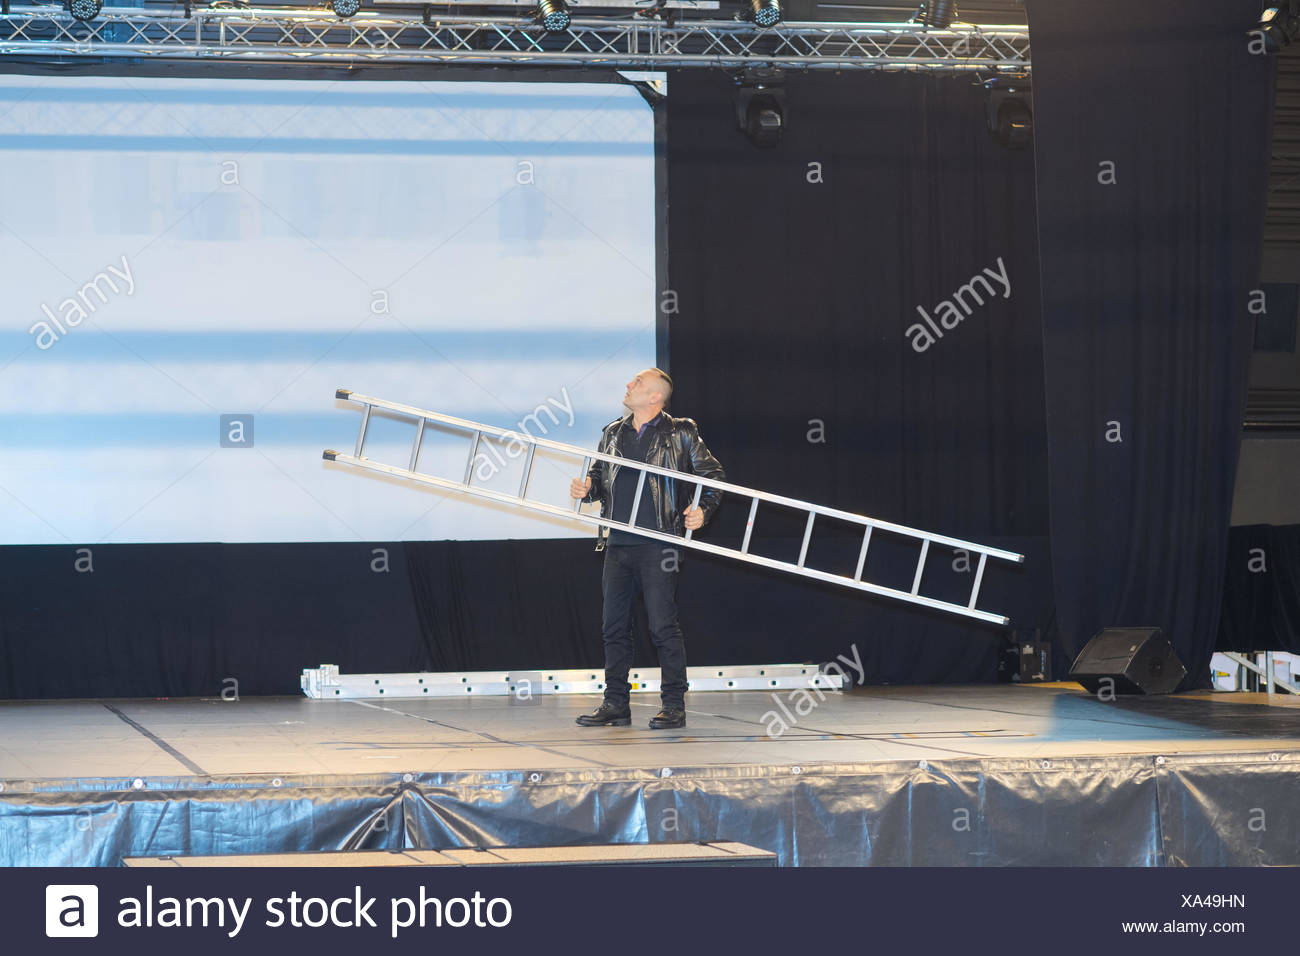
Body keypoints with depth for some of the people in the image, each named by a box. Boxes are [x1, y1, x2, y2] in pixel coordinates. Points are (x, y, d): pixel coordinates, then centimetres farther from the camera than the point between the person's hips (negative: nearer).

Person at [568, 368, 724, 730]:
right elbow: (600, 477, 22)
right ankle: (615, 704, 14)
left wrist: (701, 510, -11)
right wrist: (587, 487, -1)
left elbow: (712, 476, 4)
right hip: (618, 544, 6)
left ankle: (674, 705, -1)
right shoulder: (613, 433, 15)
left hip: (658, 546, -5)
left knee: (663, 625, -7)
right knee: (614, 625, 7)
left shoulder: (680, 434, 1)